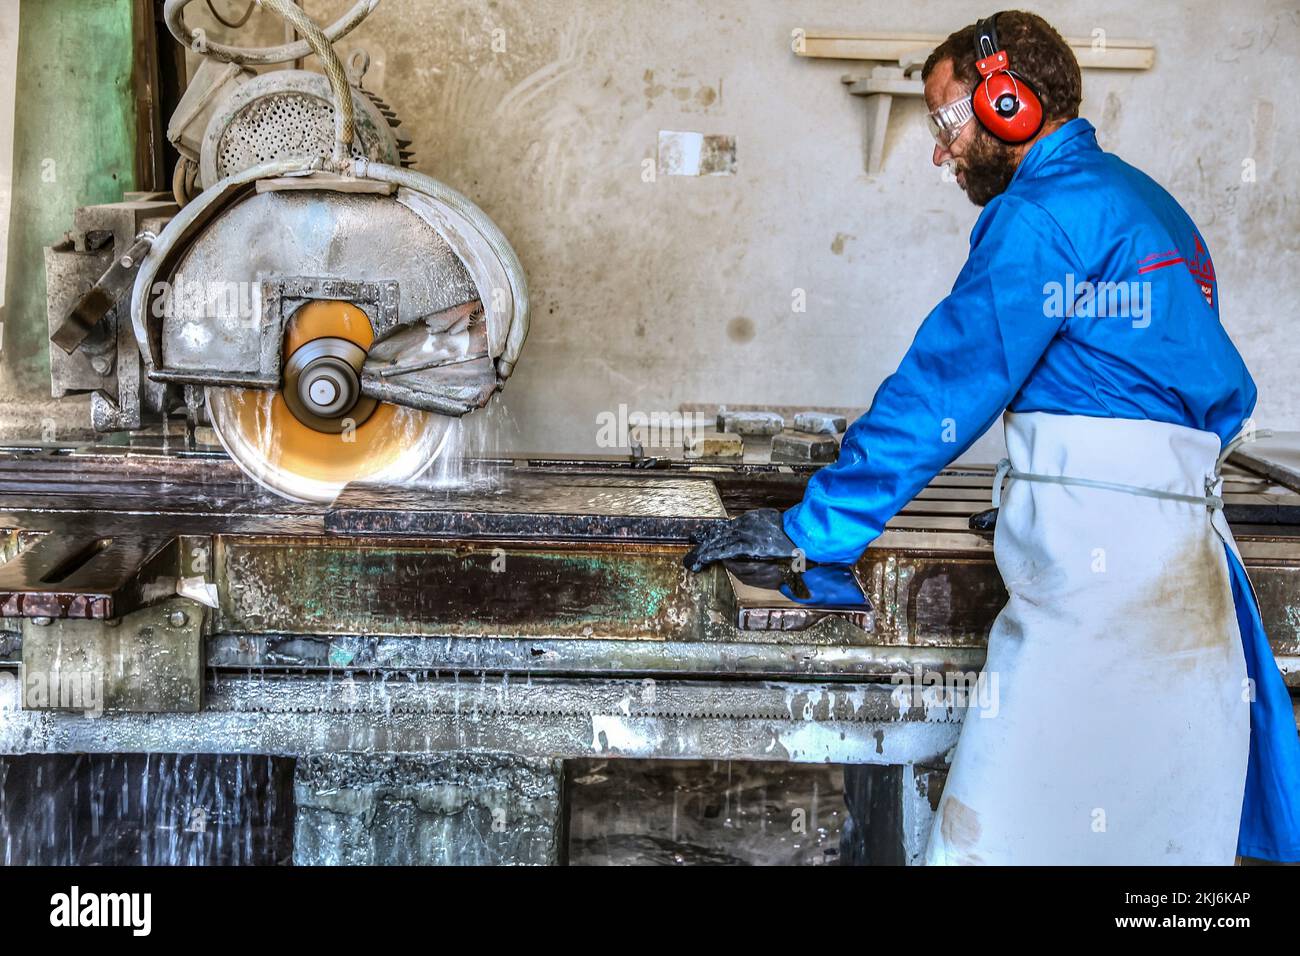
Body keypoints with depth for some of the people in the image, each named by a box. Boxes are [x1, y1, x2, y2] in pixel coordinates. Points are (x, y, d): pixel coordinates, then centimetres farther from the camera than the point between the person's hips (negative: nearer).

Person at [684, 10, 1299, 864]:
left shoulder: (1044, 211, -8)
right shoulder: (1142, 200, 21)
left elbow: (948, 382, -12)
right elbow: (1223, 389, 27)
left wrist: (813, 527, -8)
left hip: (1103, 550, -10)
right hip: (1185, 526, 10)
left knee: (1006, 830, -10)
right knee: (1172, 820, 13)